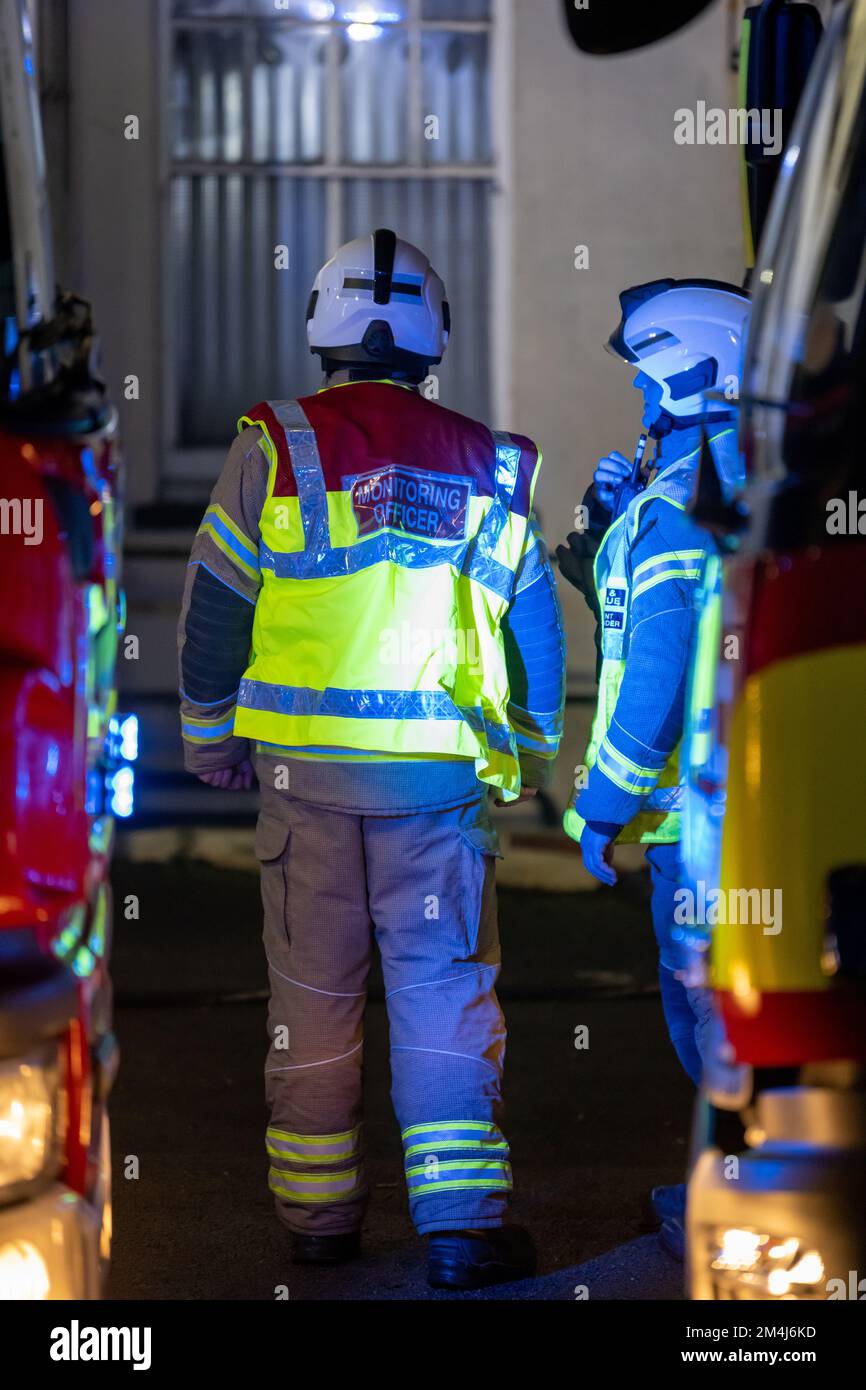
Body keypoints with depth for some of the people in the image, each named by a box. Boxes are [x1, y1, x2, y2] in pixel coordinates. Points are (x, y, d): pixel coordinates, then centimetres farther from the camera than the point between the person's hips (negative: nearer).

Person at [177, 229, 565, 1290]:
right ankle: (461, 1219, -4)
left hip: (305, 765, 0)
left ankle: (317, 1215, 17)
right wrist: (532, 753, 25)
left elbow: (213, 609, 1)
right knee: (445, 990, 4)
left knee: (313, 992, 10)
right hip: (445, 770, 1)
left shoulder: (276, 449, -4)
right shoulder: (488, 468, 4)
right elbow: (537, 630, 11)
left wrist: (210, 732, 15)